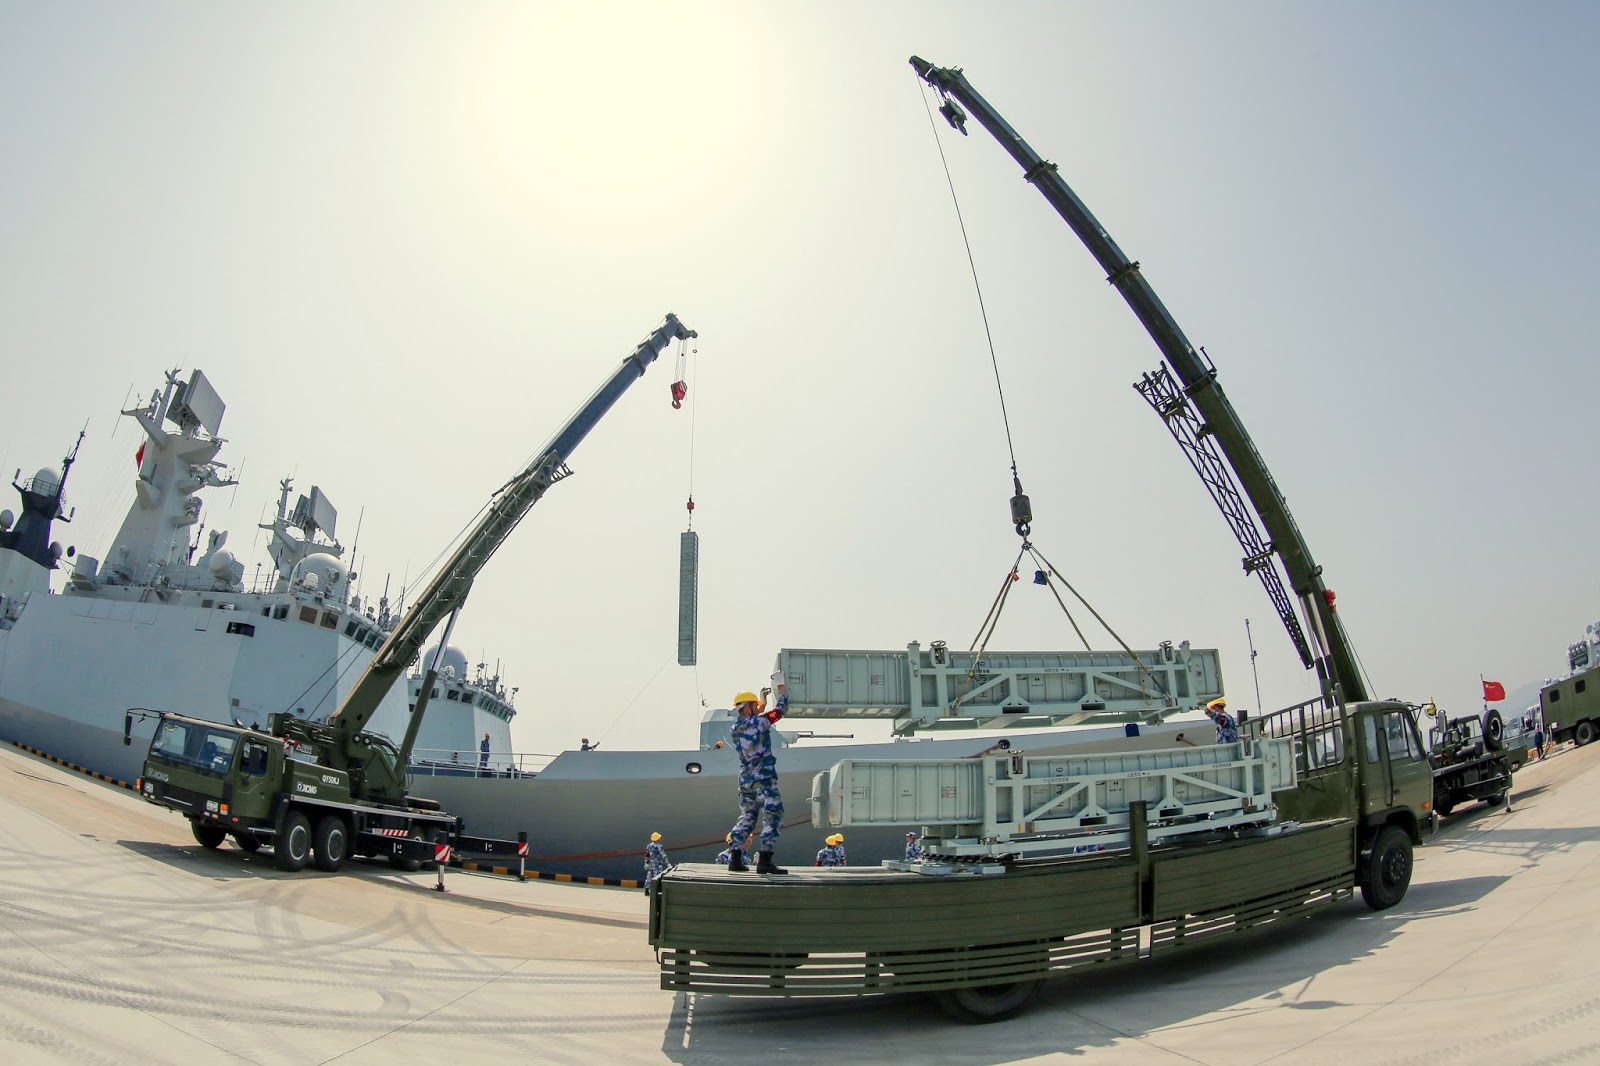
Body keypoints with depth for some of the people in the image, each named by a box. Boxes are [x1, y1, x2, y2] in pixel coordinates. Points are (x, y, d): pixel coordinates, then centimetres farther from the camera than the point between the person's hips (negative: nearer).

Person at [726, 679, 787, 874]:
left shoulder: (734, 729, 8)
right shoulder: (759, 722, -12)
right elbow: (781, 708, -1)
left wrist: (763, 701, 36)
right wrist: (781, 685, 13)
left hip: (745, 779, 8)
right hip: (764, 779, -8)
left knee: (746, 818, 17)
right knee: (773, 817, -4)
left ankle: (735, 859, 14)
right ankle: (765, 861, -10)